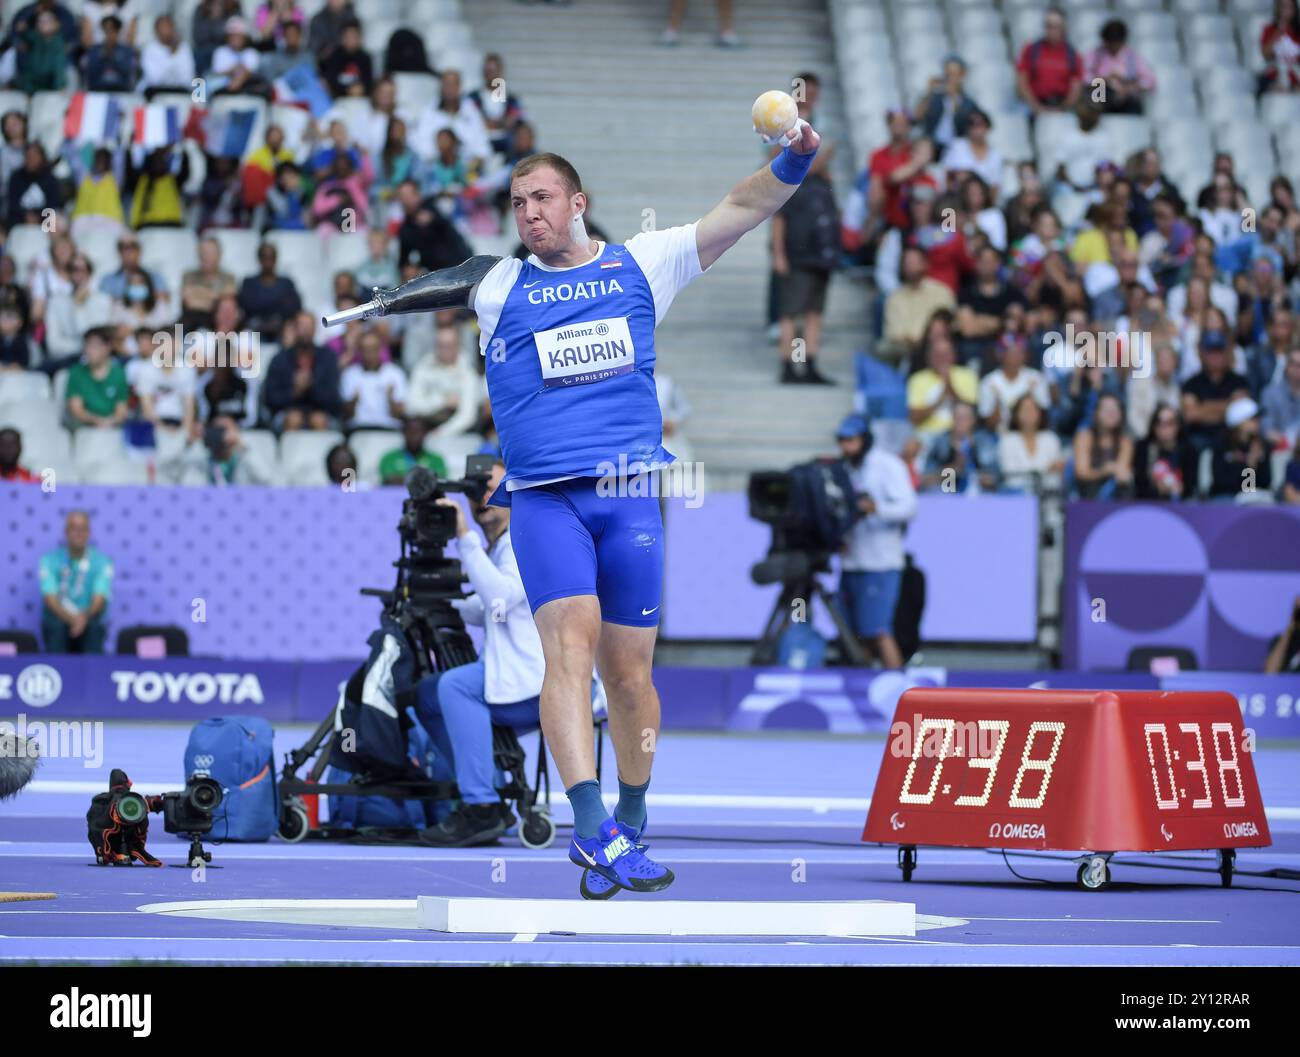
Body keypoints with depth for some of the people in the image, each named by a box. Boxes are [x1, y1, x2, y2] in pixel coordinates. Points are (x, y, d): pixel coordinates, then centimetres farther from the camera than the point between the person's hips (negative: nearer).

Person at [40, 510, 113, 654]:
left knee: (94, 626, -34)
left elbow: (99, 600, -11)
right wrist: (72, 619, -32)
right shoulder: (50, 560, 1)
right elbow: (51, 600, -11)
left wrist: (85, 617, -35)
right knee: (56, 625, -35)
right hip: (59, 619, 0)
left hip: (89, 621, 0)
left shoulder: (101, 561, 2)